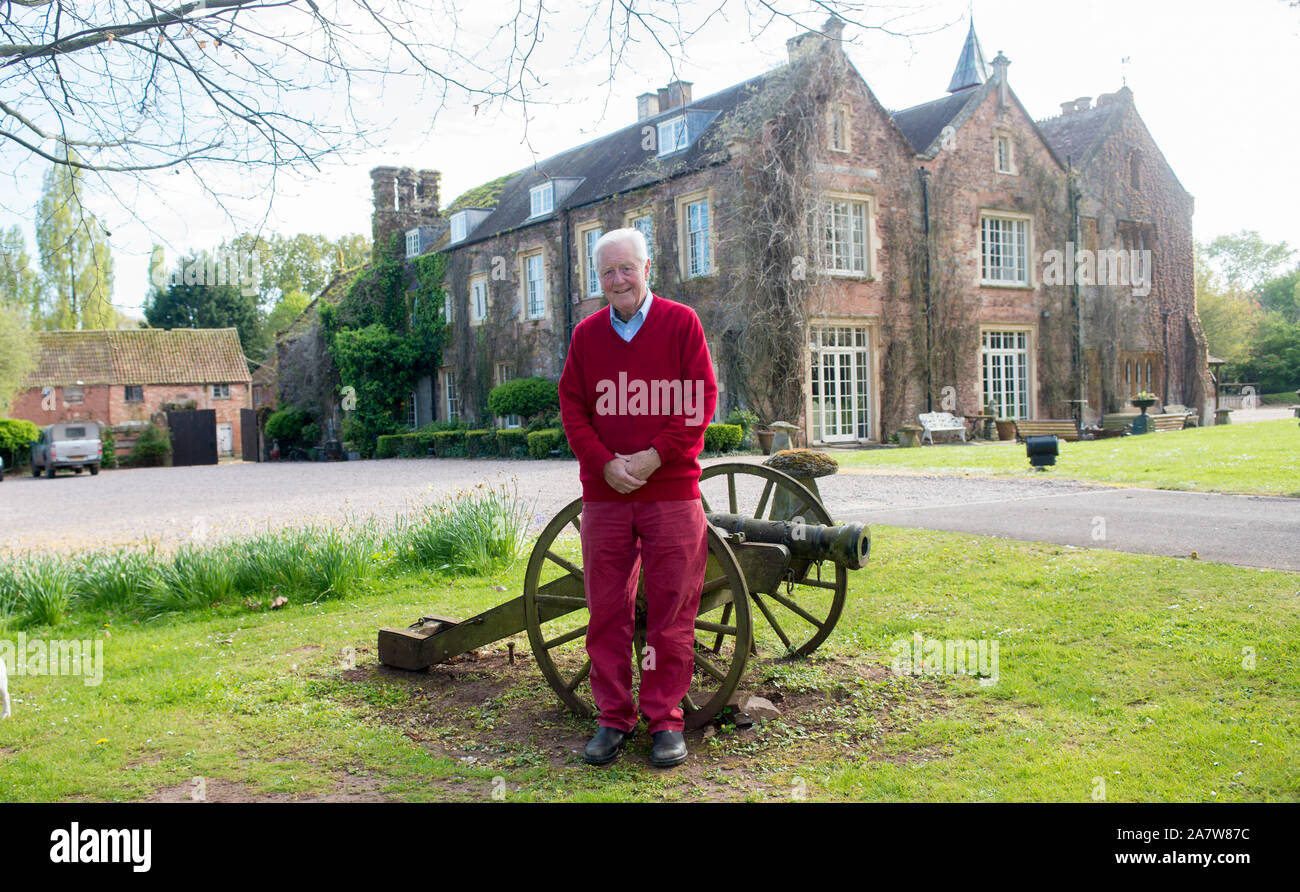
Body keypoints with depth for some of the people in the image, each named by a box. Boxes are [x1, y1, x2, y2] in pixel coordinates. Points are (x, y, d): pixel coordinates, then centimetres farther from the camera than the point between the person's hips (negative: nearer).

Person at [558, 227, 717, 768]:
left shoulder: (681, 323, 2)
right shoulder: (587, 334, 10)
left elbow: (701, 399, -2)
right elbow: (571, 407, 7)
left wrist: (657, 455, -12)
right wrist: (605, 462, -7)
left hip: (671, 490, -2)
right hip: (603, 496, 3)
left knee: (671, 611, 2)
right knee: (607, 611, 6)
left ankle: (665, 719, 14)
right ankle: (613, 717, 18)